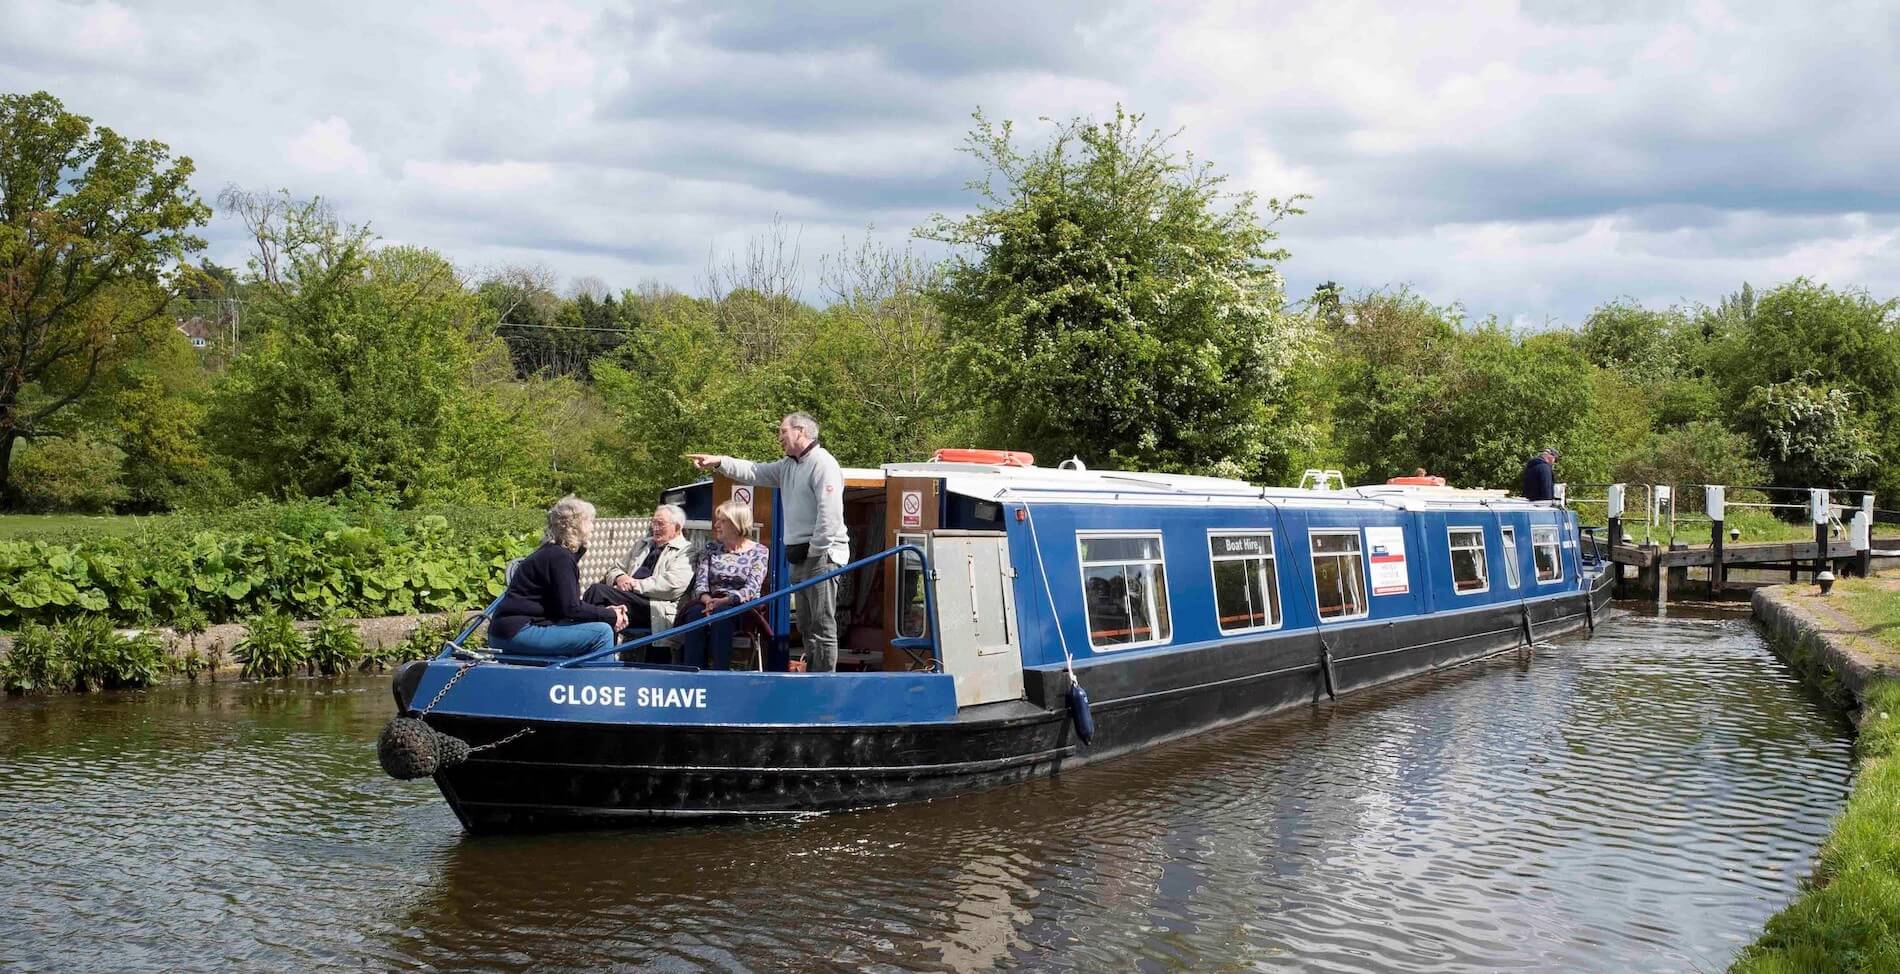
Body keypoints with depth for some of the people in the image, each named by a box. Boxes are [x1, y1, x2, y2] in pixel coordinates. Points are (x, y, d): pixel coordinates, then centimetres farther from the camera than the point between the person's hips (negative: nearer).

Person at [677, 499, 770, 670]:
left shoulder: (758, 551, 5)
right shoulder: (711, 548, 18)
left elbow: (752, 589, -8)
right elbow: (700, 580, 5)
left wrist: (724, 601, -24)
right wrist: (707, 599, -19)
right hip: (711, 602, 3)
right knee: (695, 612, -31)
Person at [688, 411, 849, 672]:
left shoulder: (823, 463, -12)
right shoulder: (788, 466, 18)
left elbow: (830, 511, -20)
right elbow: (754, 472, 16)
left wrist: (816, 550, -20)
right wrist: (719, 462, 3)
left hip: (821, 555, -10)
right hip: (801, 557, 10)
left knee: (822, 626, -9)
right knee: (806, 625, 14)